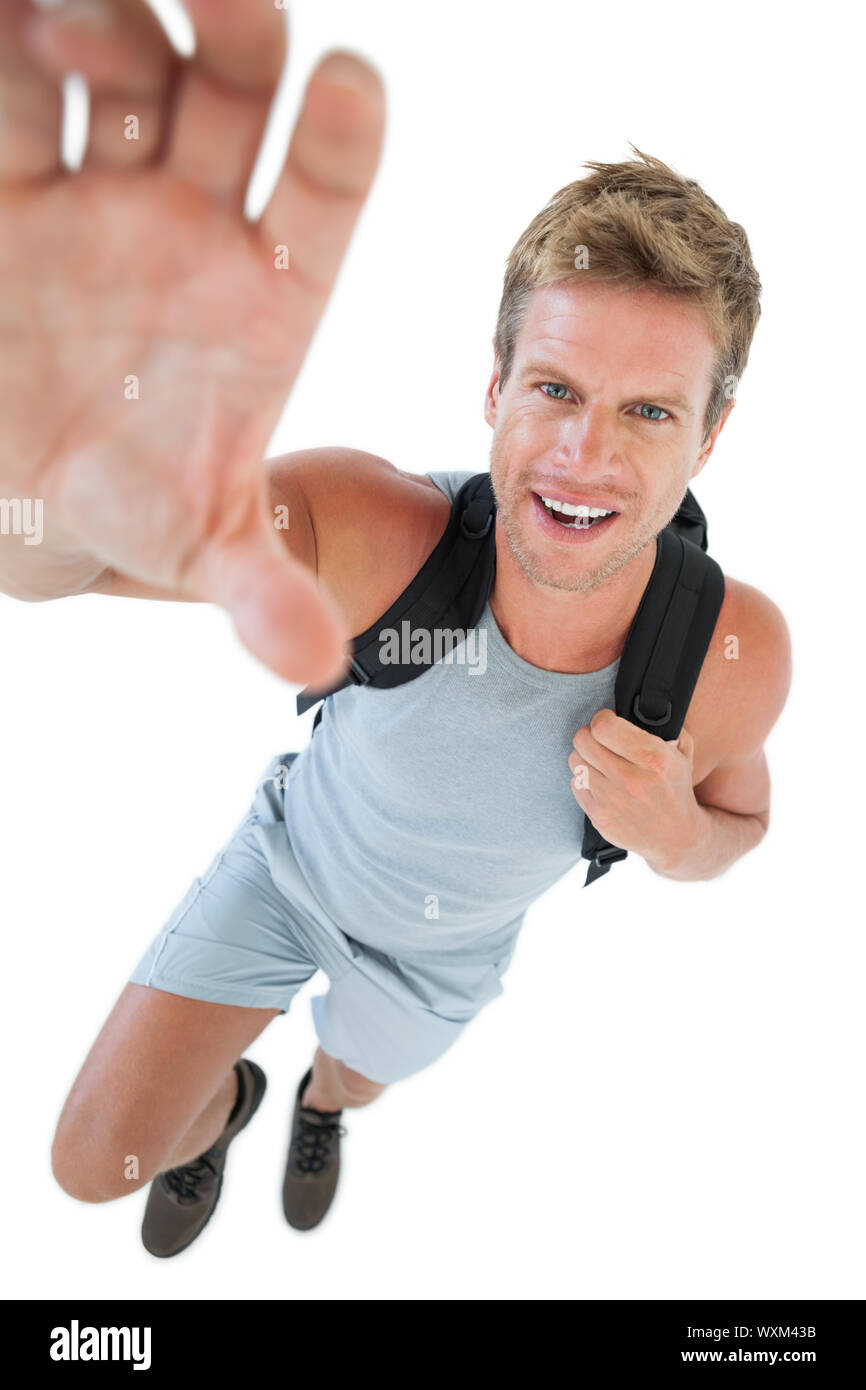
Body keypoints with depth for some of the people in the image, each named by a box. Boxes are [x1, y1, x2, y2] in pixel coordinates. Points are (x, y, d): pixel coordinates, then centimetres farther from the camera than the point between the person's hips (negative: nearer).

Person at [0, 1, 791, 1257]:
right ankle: (222, 1106, 46)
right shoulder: (378, 532, -41)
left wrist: (679, 833, -36)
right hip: (292, 859, -1)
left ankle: (320, 1102, 75)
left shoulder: (736, 657, -32)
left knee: (357, 1076, 33)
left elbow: (738, 818, -9)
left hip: (442, 947, 2)